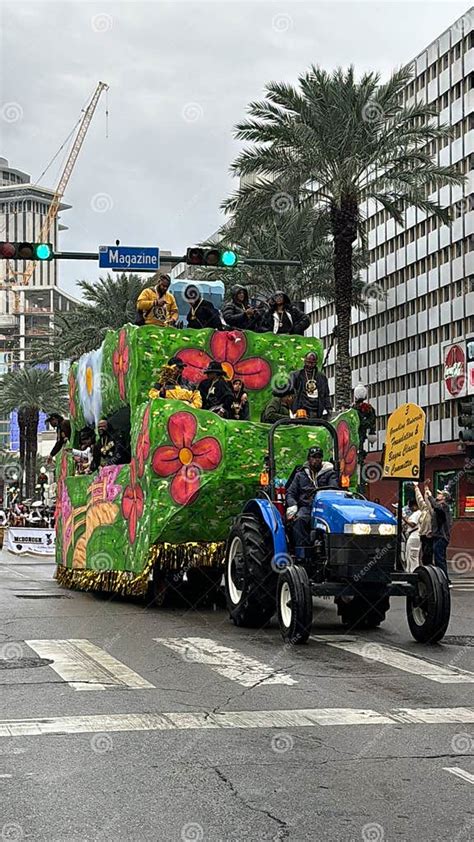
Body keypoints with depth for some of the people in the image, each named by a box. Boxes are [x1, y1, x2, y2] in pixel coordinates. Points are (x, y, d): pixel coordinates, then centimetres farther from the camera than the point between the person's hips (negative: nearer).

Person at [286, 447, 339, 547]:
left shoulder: (330, 473, 18)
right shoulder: (300, 474, 23)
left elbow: (334, 488, 0)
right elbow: (290, 492, 20)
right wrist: (292, 505, -2)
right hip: (306, 506, 1)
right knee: (299, 519, -33)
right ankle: (302, 547, -35)